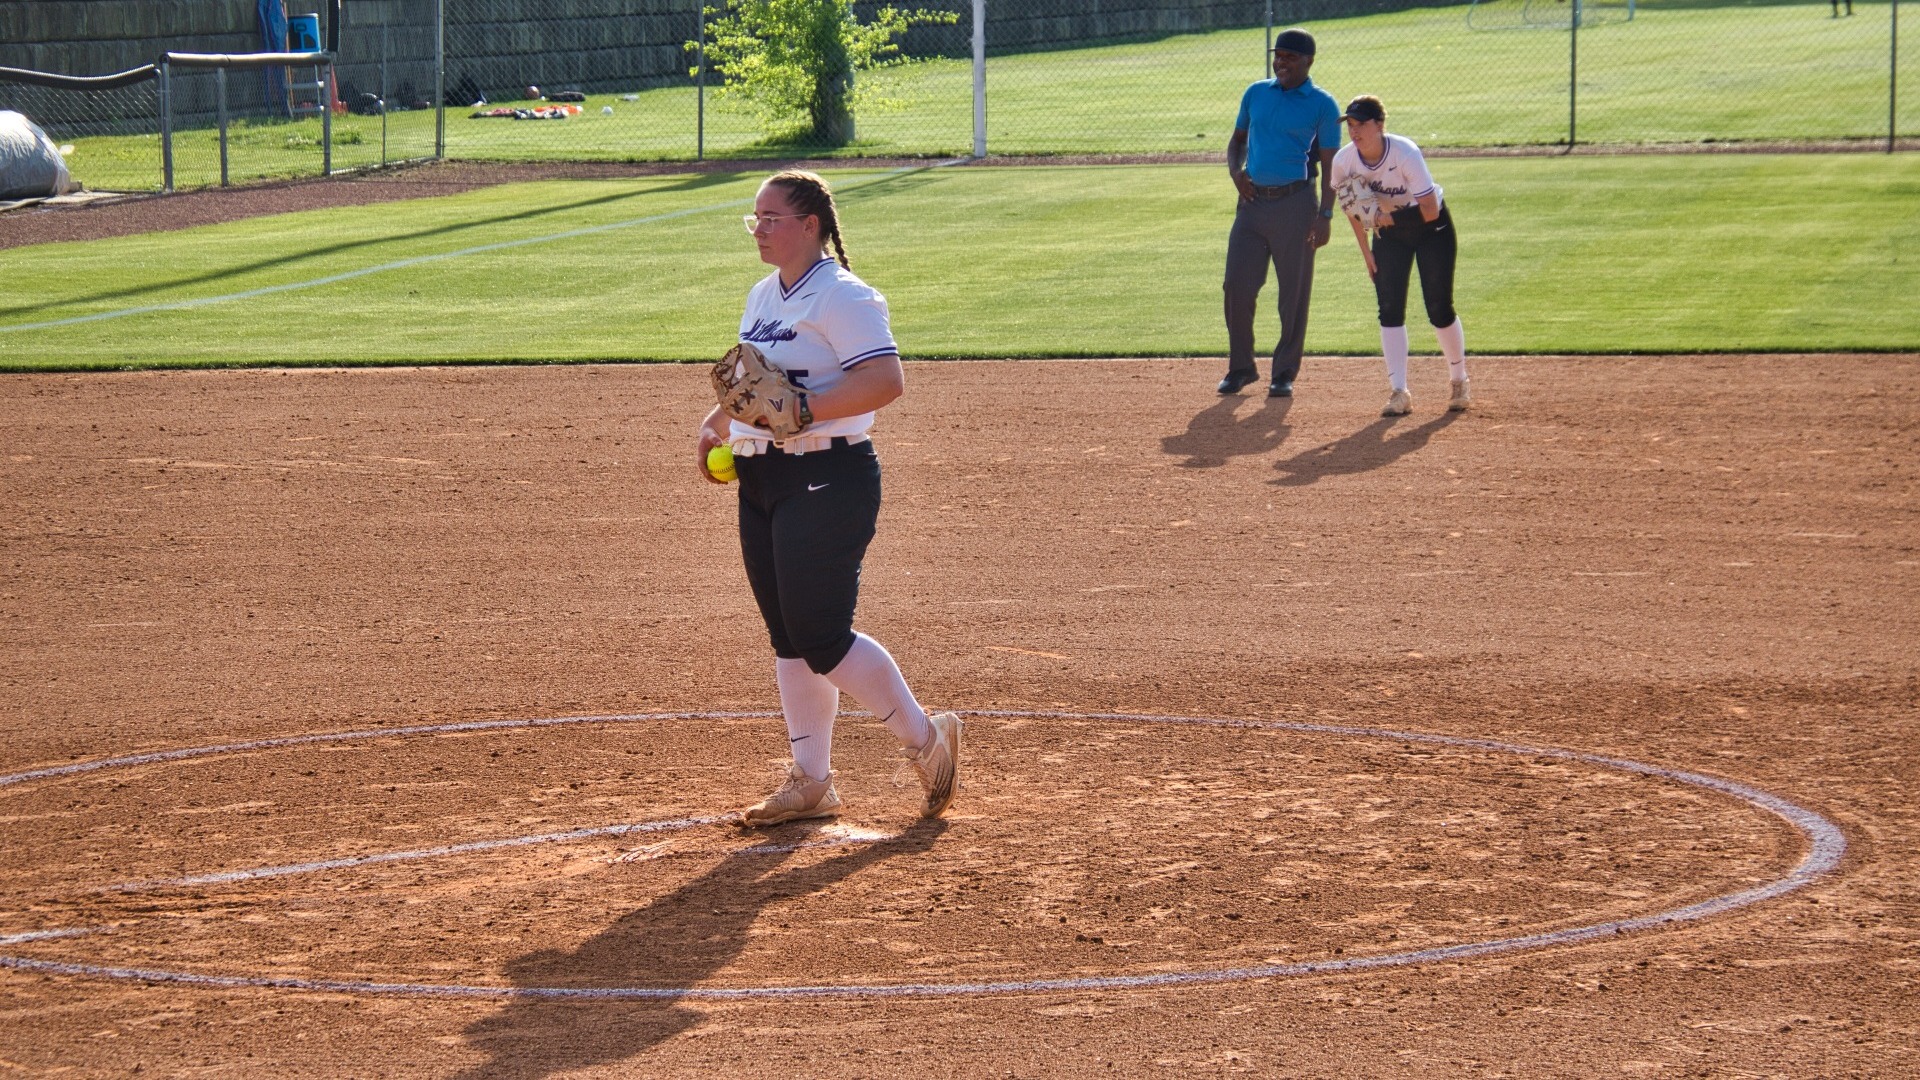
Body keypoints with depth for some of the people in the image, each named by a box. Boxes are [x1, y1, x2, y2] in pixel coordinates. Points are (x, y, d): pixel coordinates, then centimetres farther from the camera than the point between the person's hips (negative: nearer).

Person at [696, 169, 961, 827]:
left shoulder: (841, 296, -13)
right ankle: (811, 784, 17)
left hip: (828, 481, -9)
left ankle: (924, 739, 8)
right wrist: (717, 421, 12)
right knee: (788, 637, 10)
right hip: (762, 480, 9)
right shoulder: (763, 297, 15)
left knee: (821, 639, -10)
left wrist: (801, 411, -29)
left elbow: (887, 379, -24)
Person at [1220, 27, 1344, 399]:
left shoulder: (1322, 105, -1)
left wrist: (1325, 215, -11)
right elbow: (1239, 139, 21)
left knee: (1294, 292, 0)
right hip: (1252, 200, 4)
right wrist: (1235, 171, 0)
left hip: (1294, 204, -4)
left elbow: (1329, 164, -3)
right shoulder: (1256, 94, 11)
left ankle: (1285, 372, 10)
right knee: (1237, 285, -1)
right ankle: (1241, 367, 12)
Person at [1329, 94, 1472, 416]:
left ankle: (1459, 382, 19)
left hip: (1431, 228, -4)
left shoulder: (1405, 154, -31)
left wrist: (1391, 216, -27)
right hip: (1388, 231, 4)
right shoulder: (1343, 161, -18)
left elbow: (1430, 211, -27)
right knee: (1389, 310, -7)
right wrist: (1365, 251, 2)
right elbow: (1353, 207, 2)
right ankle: (1398, 392, -4)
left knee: (1439, 310, -2)